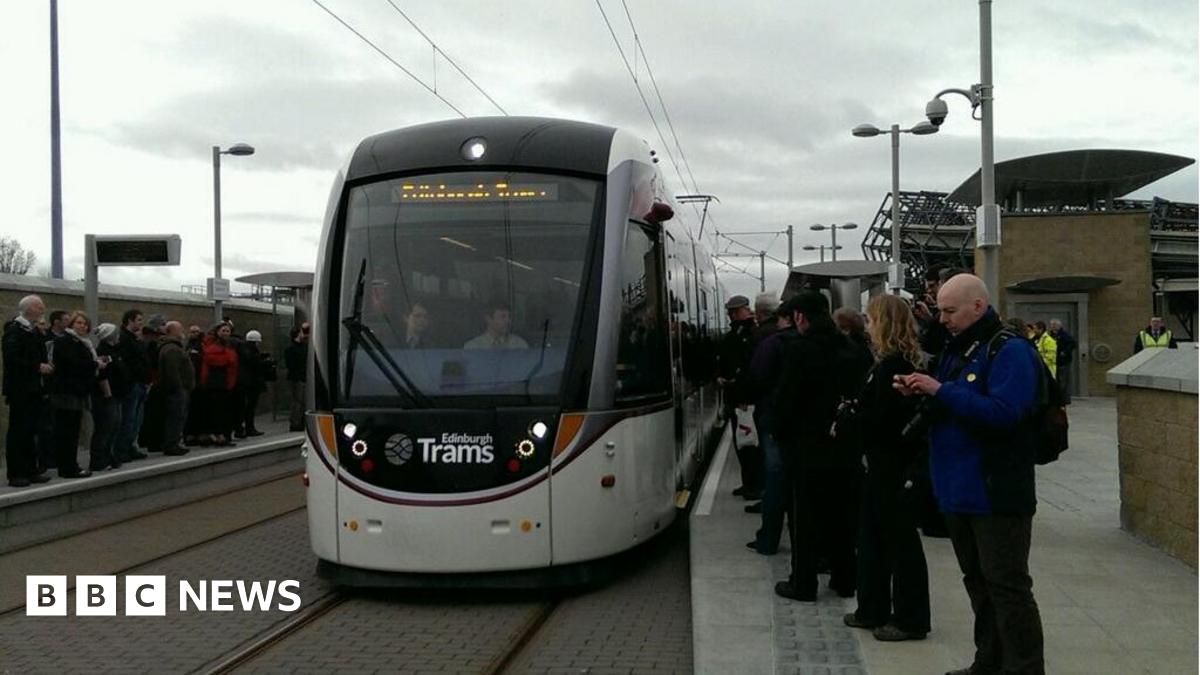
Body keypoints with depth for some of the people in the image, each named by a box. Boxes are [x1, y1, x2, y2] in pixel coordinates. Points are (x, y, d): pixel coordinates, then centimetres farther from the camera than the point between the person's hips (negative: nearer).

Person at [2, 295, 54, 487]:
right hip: (20, 391, -8)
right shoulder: (14, 330, -11)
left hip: (33, 390, 8)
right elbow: (11, 359, -20)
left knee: (30, 431, 12)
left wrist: (46, 365, 4)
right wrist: (38, 367, -19)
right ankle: (15, 474, 0)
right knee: (18, 431, -4)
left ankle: (31, 470, 18)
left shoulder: (33, 331, 15)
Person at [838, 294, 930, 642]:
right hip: (884, 463, 10)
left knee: (901, 539, 0)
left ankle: (911, 619, 10)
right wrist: (851, 413, -3)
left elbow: (881, 420, -22)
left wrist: (846, 418, -9)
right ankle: (873, 610, 27)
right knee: (872, 535, 17)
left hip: (895, 466, -10)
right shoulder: (895, 362, 11)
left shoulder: (892, 365, -19)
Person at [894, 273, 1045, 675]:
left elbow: (1003, 412, -26)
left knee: (1007, 587, -5)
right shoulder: (956, 348, 15)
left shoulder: (1010, 351, -13)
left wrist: (941, 391, -23)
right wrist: (919, 394, 2)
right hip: (959, 491, 9)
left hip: (996, 493, -9)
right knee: (978, 582, 18)